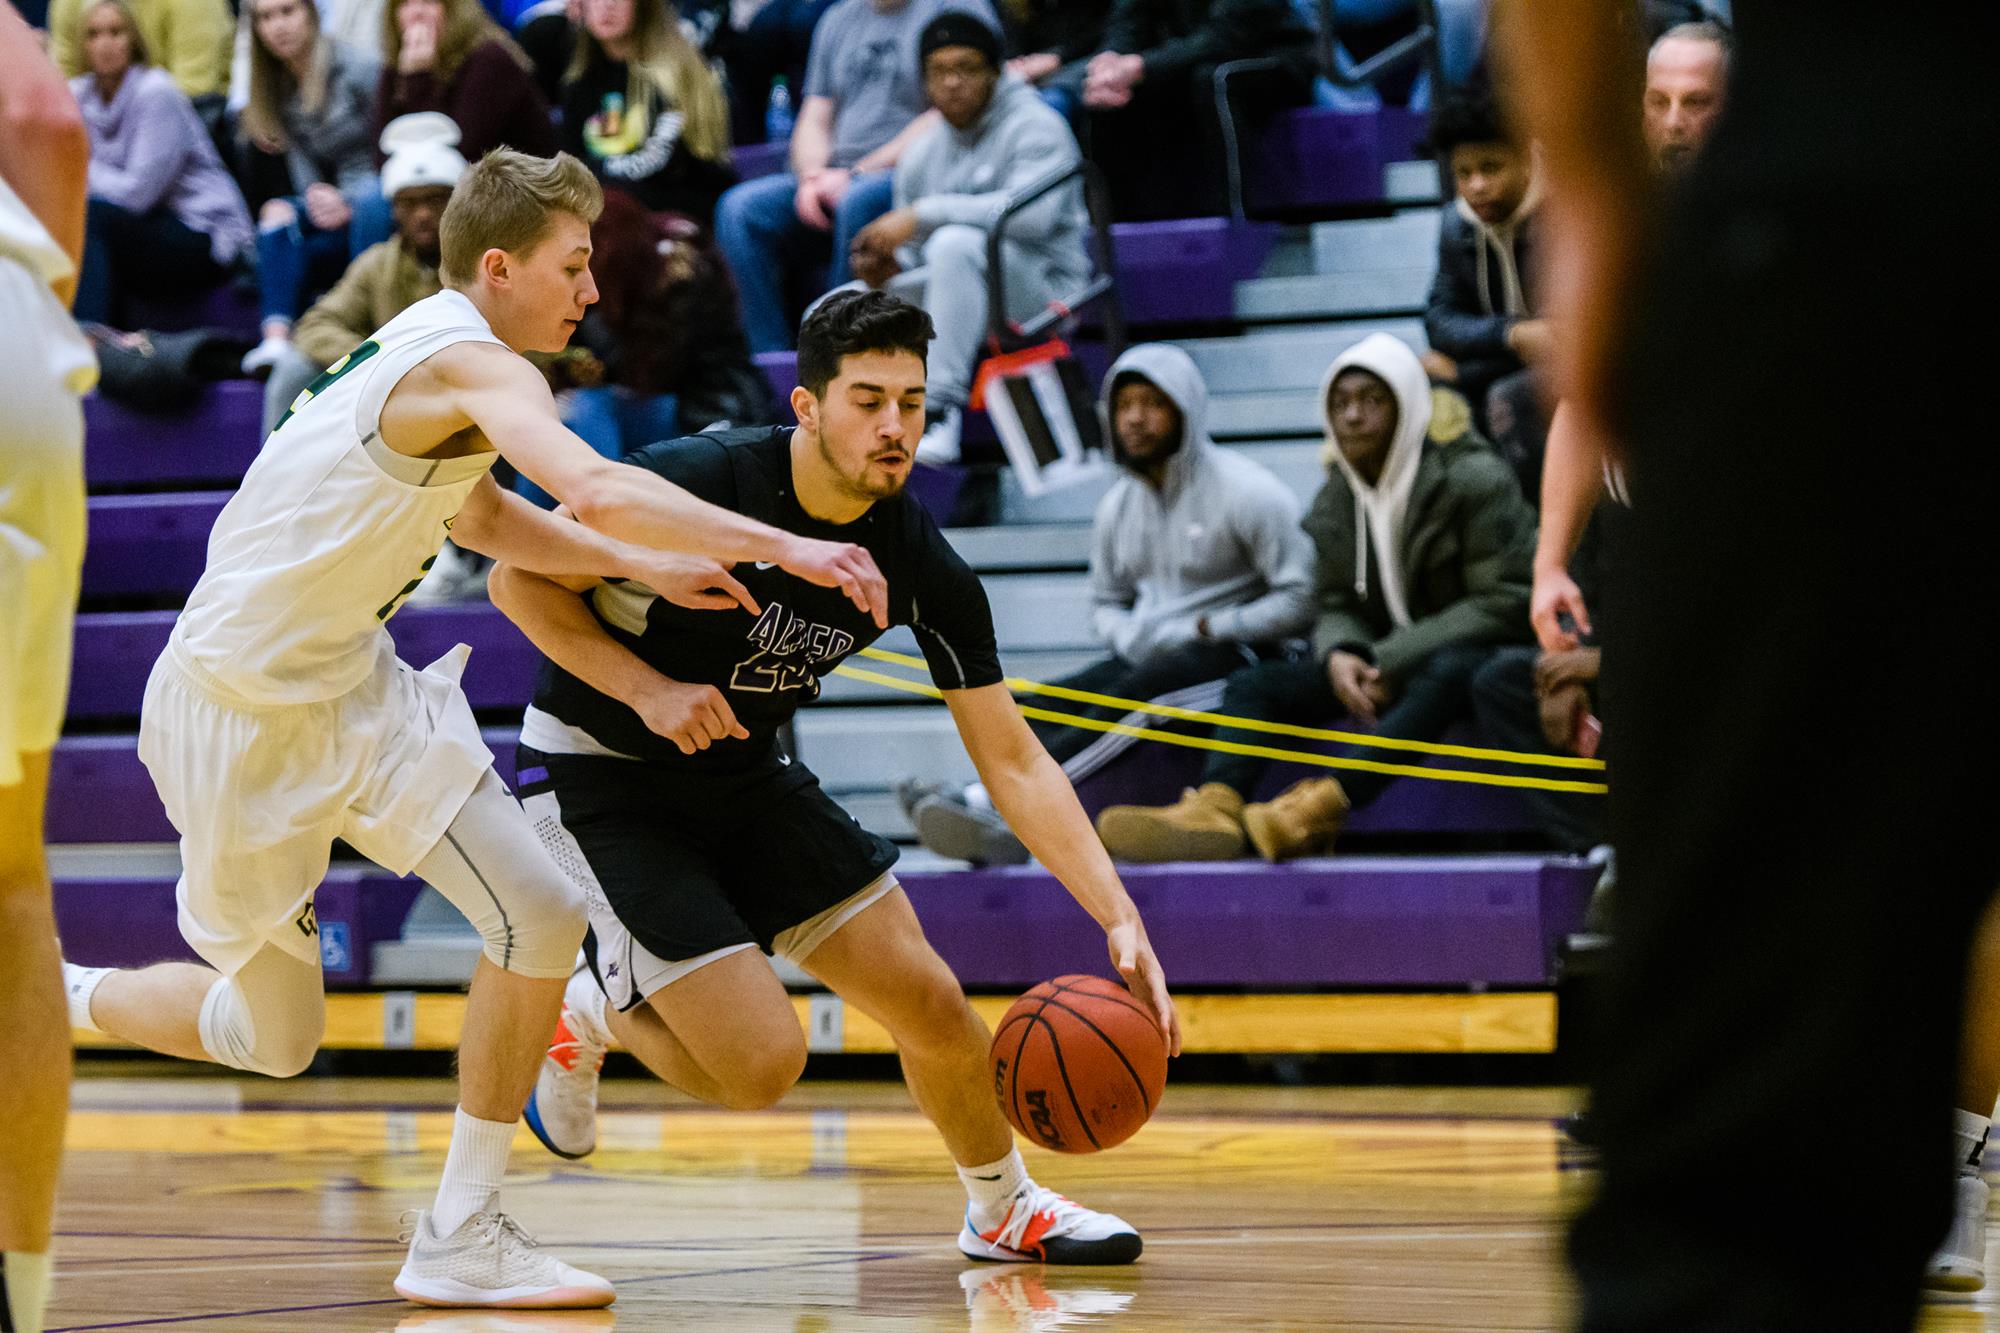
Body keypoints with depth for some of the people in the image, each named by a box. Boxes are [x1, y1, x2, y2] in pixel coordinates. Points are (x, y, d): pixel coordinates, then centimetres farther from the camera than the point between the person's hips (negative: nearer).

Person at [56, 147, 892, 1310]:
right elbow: (595, 490, -38)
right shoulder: (473, 364, -20)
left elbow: (481, 517, 28)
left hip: (349, 687, 9)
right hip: (241, 710, -9)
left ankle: (462, 1235, 0)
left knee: (543, 915, -7)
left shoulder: (429, 354, 10)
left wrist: (645, 565, 15)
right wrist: (782, 547, -35)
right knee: (274, 1038, 4)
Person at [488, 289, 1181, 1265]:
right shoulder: (698, 483, -26)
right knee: (762, 1060, -17)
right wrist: (646, 689, -25)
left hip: (744, 779, 5)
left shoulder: (921, 567, -12)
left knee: (930, 1003, 1)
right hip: (598, 777, -5)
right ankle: (594, 1013, 14)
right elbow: (519, 580, -15)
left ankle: (1004, 1208, 28)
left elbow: (1012, 761, -8)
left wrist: (1120, 919, -17)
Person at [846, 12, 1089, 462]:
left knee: (955, 242, -37)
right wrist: (888, 268, -7)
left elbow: (1033, 212, -26)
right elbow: (913, 256, 19)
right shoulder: (923, 154, 14)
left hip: (1041, 286, -7)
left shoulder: (1032, 126, -6)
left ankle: (940, 406, -37)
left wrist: (922, 214, -26)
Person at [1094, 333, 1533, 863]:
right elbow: (1336, 606, 11)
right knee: (1252, 684, -10)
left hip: (1478, 653, -6)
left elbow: (1504, 604, -14)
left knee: (1447, 674, -41)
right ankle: (1213, 809, -39)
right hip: (1387, 664, 6)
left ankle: (1321, 805, -56)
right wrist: (1340, 656, -15)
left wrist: (1390, 661, -18)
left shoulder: (1471, 479, -10)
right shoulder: (1336, 501, 9)